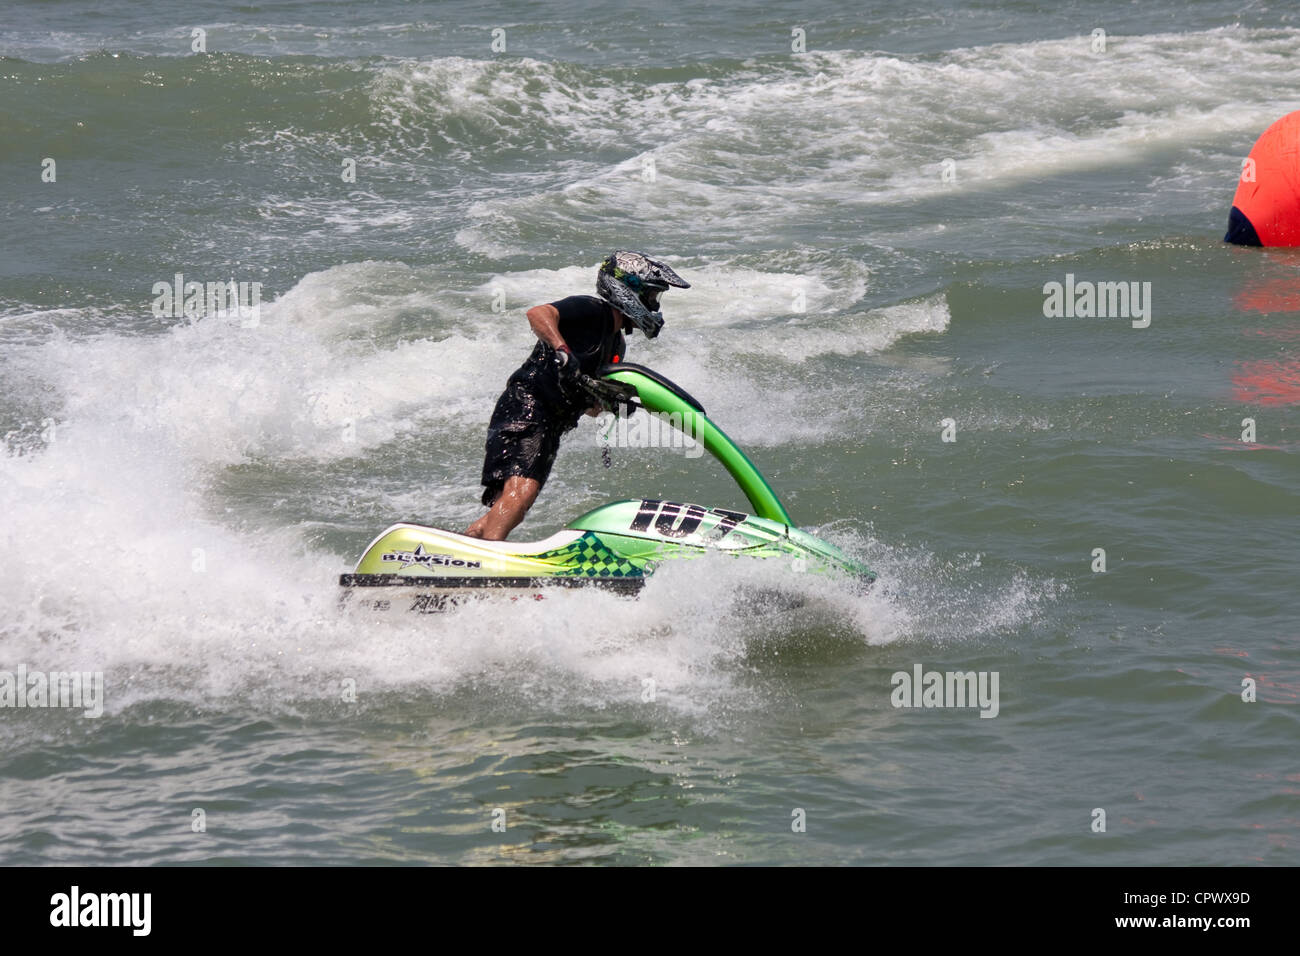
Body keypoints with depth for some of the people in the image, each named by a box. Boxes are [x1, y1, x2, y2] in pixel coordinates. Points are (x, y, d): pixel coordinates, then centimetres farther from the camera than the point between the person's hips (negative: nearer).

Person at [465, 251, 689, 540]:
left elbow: (593, 405, 24)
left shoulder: (617, 345, 22)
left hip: (550, 428, 10)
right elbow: (538, 314, -24)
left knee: (512, 513, 3)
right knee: (521, 490, -27)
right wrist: (562, 351, -38)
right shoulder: (590, 311, -6)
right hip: (524, 410, -10)